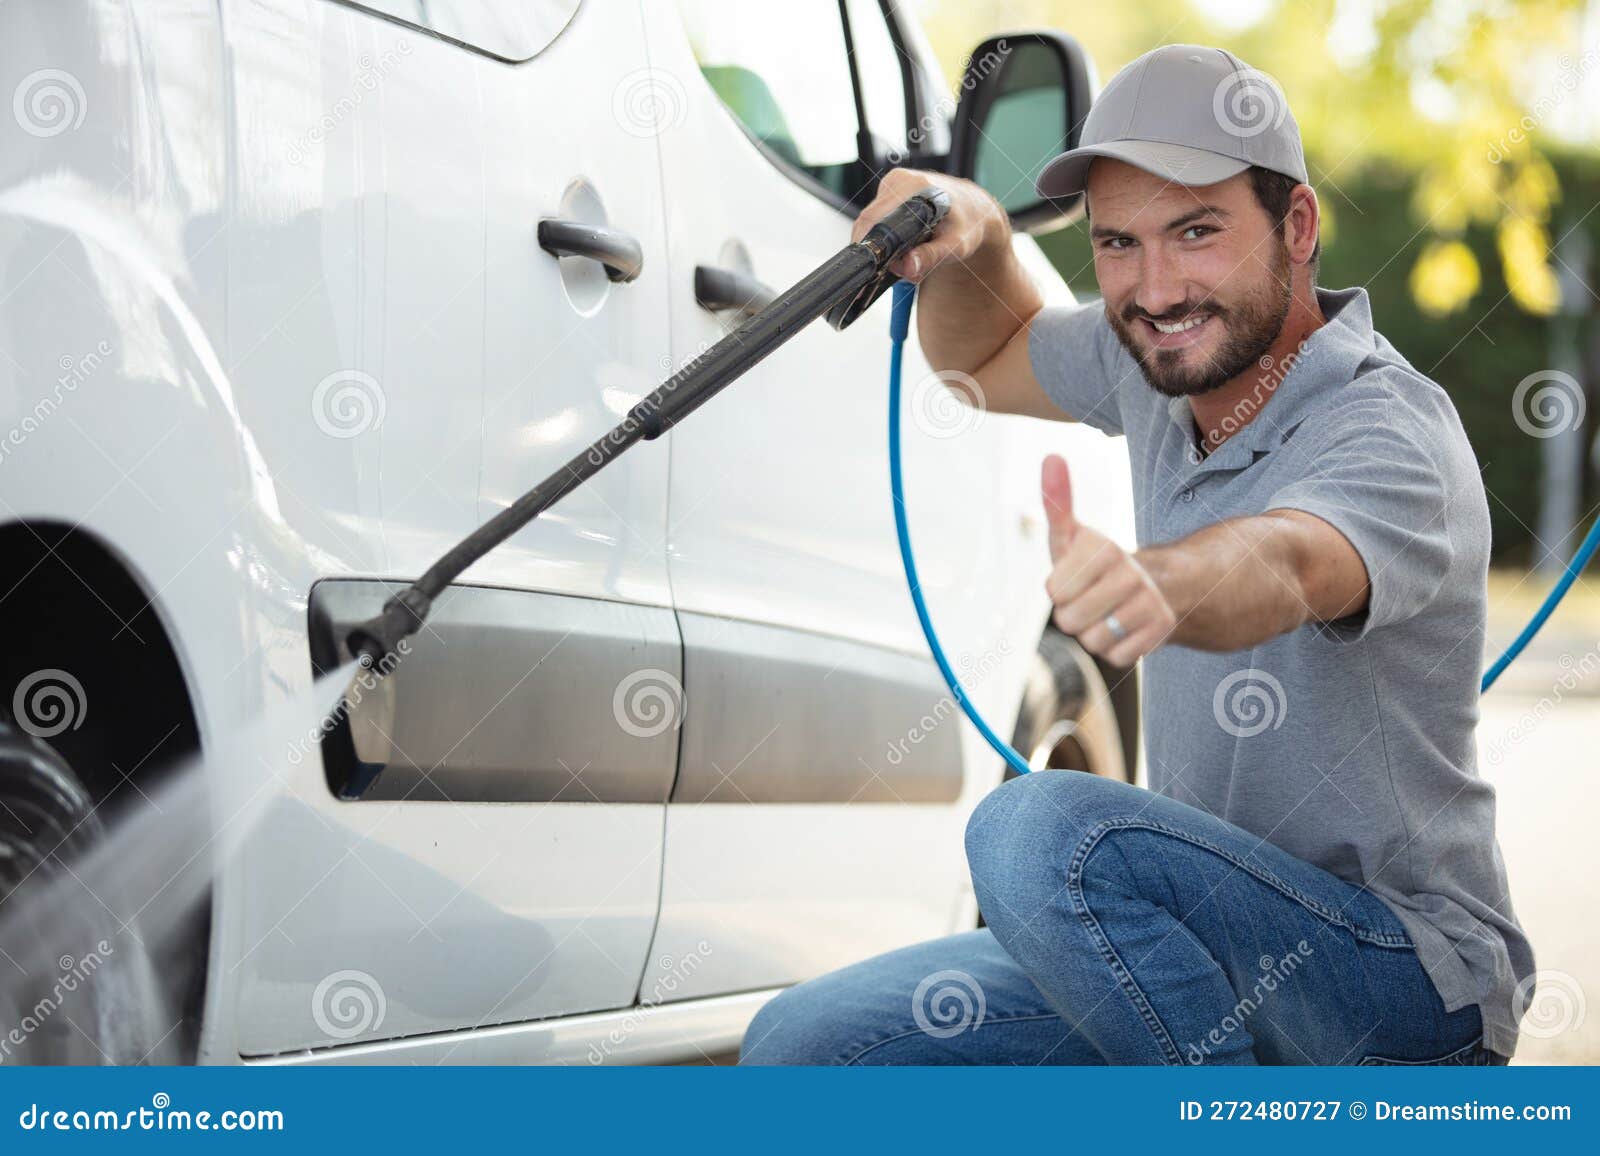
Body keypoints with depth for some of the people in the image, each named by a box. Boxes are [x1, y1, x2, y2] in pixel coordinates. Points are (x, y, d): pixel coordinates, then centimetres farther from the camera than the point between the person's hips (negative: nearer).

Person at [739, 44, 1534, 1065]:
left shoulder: (1390, 432, -22)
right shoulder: (1163, 365, 3)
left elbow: (1284, 565, -45)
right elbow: (985, 361, 23)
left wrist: (1153, 584, -67)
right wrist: (973, 236, 2)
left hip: (1408, 982, -8)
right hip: (1201, 950, 8)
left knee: (1040, 829, -33)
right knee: (800, 1044, -1)